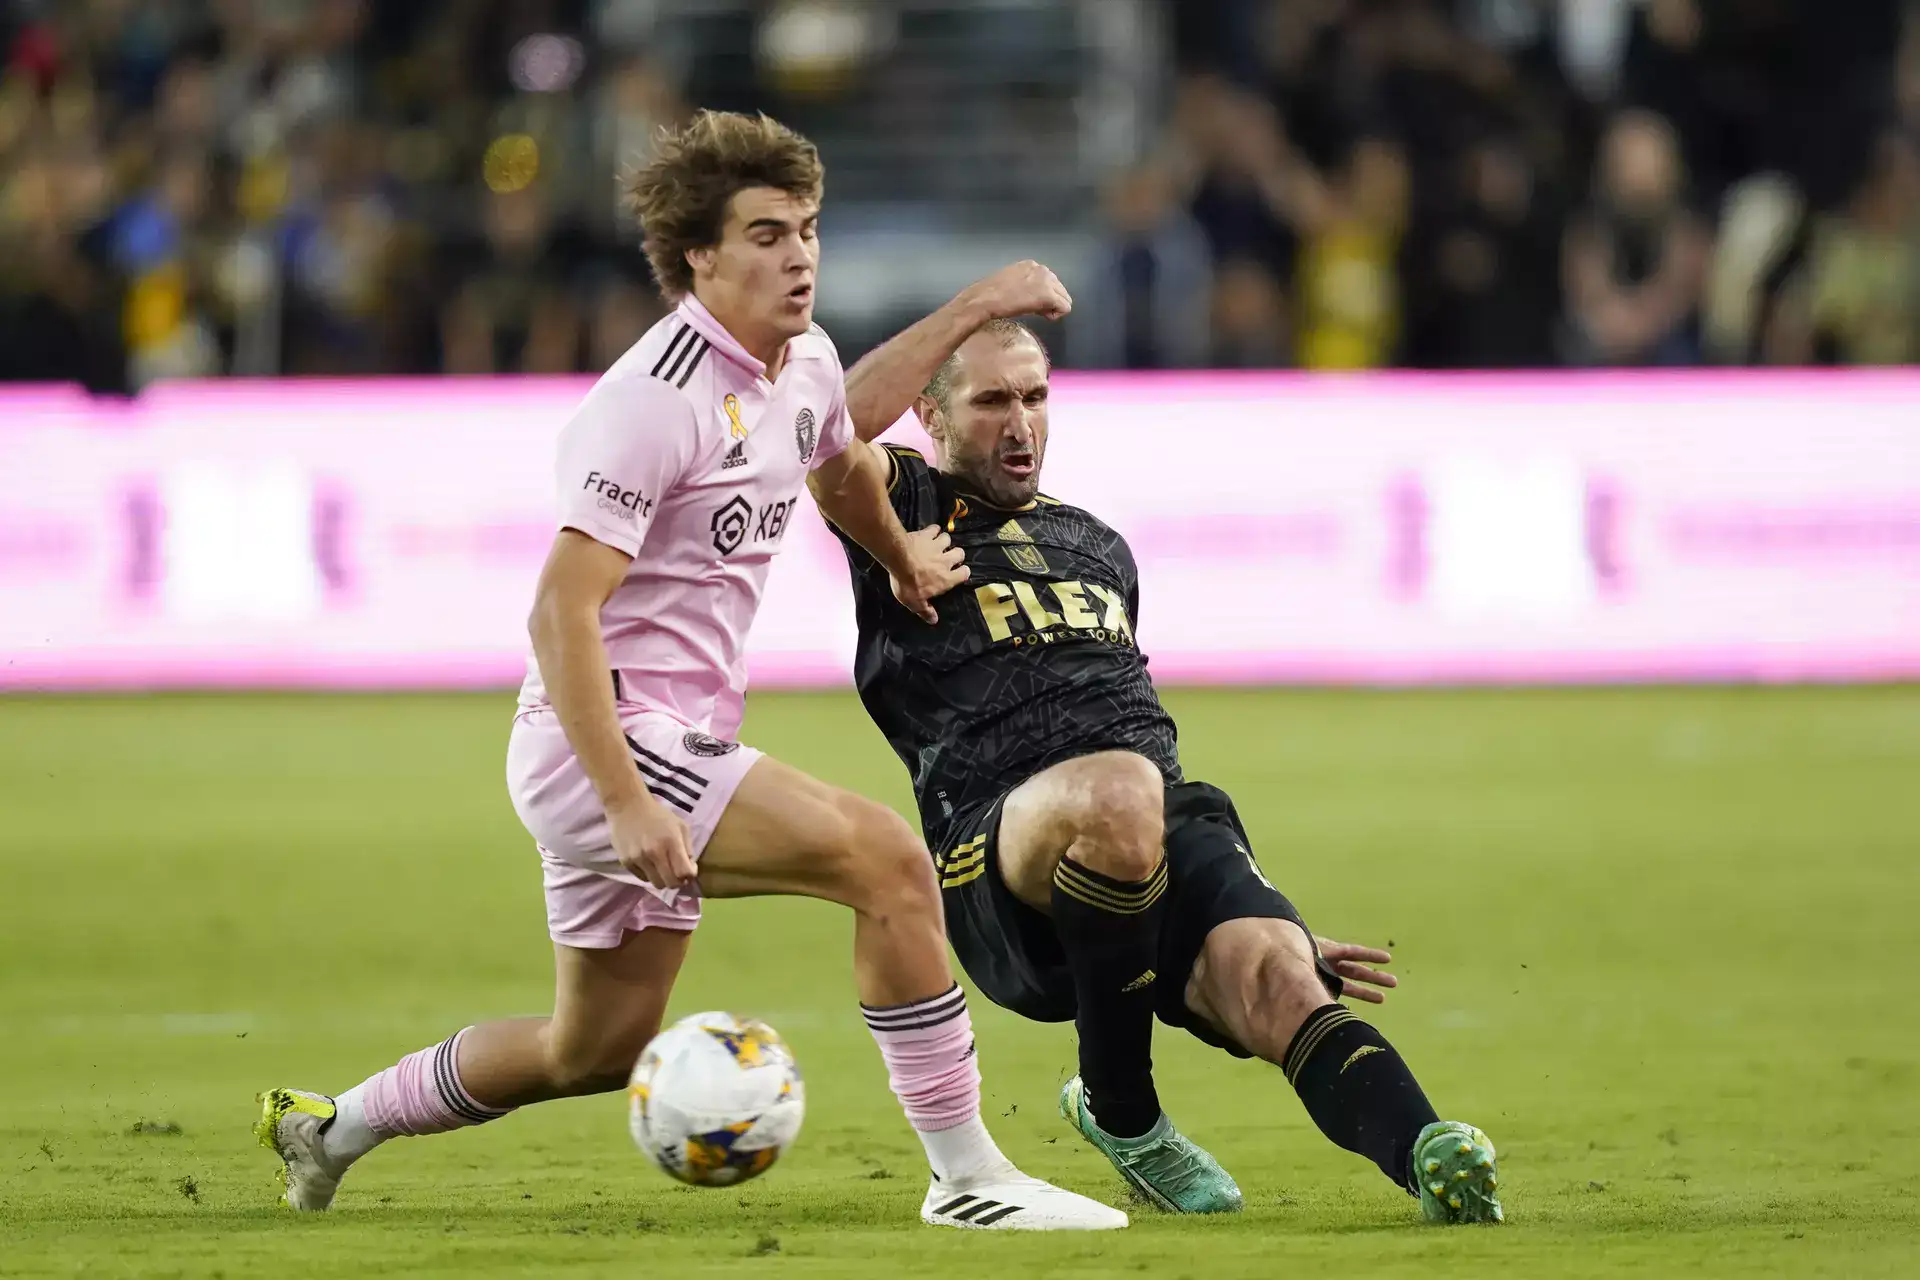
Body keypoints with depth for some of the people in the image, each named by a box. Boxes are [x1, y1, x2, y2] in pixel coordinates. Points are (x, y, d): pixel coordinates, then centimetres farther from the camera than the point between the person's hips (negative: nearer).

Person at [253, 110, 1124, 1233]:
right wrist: (626, 804, -29)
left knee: (599, 1050, 19)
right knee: (887, 856, -21)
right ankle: (967, 1175, -16)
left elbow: (842, 465, 33)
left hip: (677, 747, 10)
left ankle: (331, 1128, 36)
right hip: (607, 746, -10)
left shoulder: (806, 362, 7)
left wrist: (905, 562, 50)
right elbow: (562, 610, -24)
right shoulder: (658, 400, -20)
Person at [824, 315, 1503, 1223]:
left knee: (1276, 976, -27)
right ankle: (1119, 1115, -19)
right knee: (1117, 793, -39)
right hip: (1001, 866, -5)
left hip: (1176, 826, 5)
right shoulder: (911, 511, 17)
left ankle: (1432, 1163, -55)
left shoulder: (1098, 548, 33)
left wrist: (1286, 933, 32)